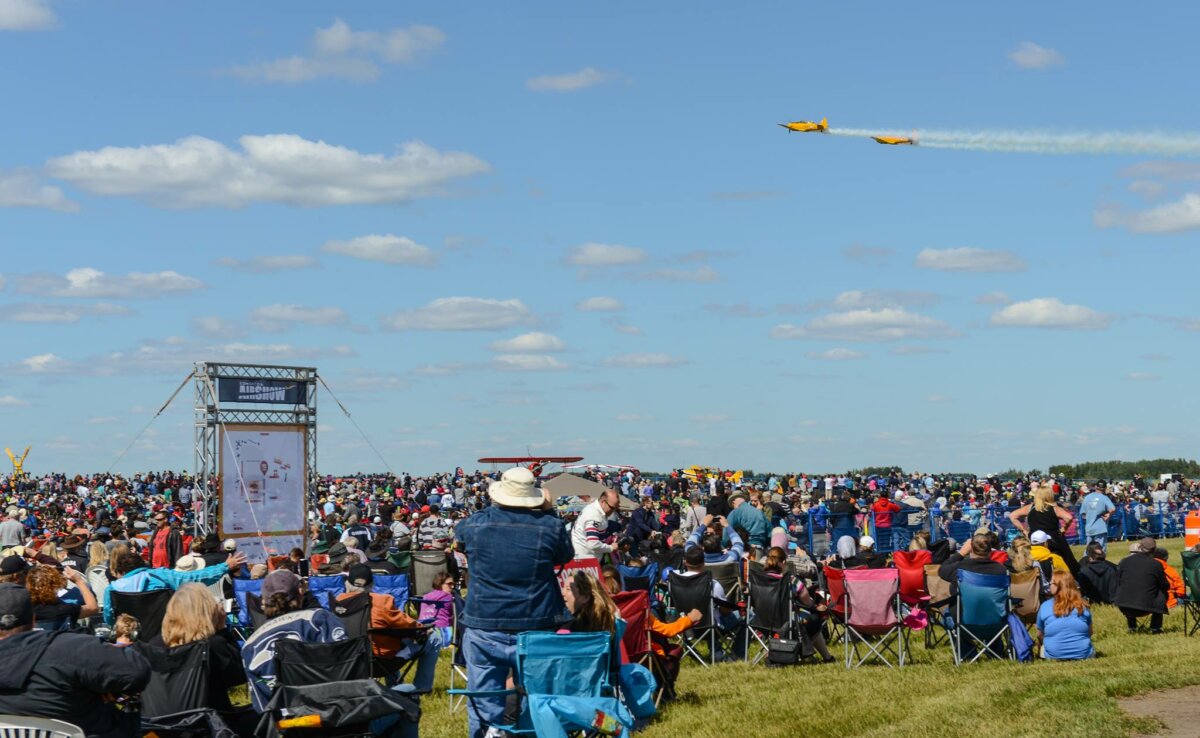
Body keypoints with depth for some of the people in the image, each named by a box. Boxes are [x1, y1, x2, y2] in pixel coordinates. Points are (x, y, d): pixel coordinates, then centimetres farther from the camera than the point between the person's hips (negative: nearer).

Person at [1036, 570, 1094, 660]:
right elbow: (1090, 632, 7)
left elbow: (1040, 636, 4)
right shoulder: (1082, 606, -5)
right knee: (1092, 651, 34)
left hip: (1054, 655, -1)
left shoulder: (1045, 606, -8)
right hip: (1083, 654, 1)